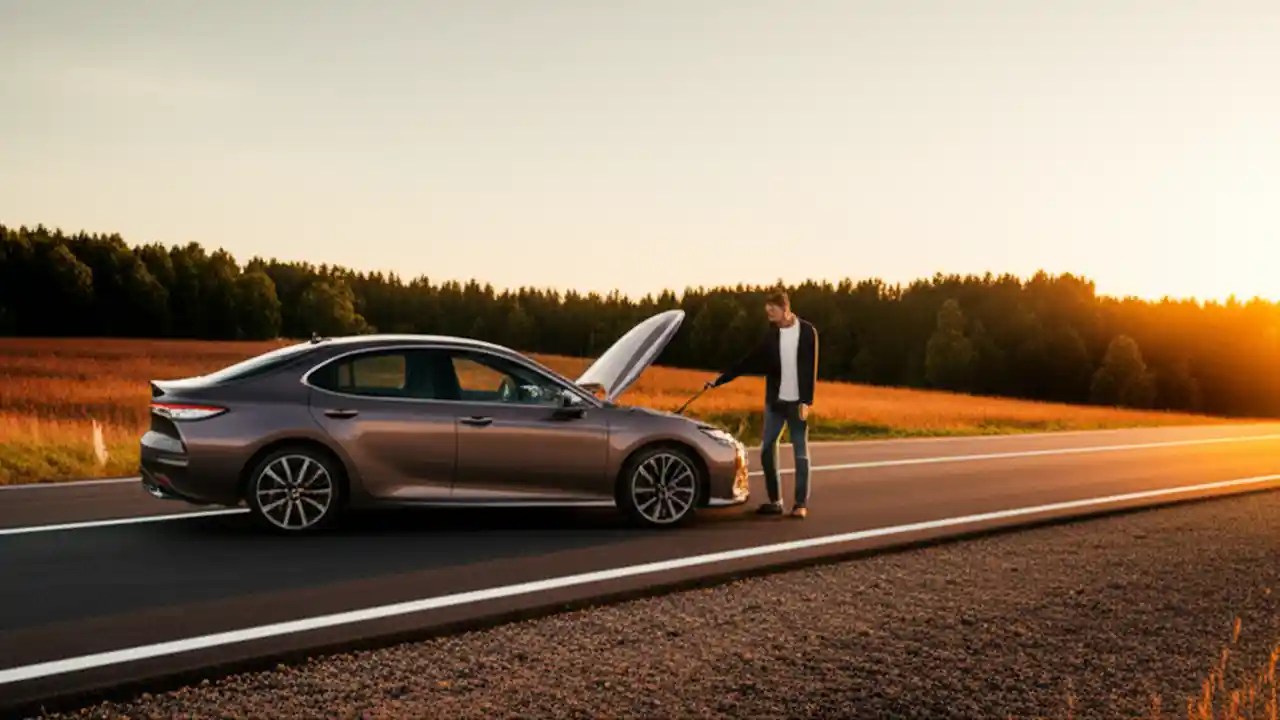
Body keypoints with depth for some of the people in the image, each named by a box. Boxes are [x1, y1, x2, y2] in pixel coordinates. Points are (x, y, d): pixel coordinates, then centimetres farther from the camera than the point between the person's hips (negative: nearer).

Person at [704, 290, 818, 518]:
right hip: (775, 401, 4)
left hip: (797, 402, -4)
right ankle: (775, 501, 12)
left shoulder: (807, 331, -4)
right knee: (767, 450, 3)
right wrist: (718, 380, 4)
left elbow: (810, 368, -7)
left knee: (800, 452, 0)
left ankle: (802, 503, 6)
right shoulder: (771, 336, 6)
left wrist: (807, 401, -13)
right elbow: (747, 362, 7)